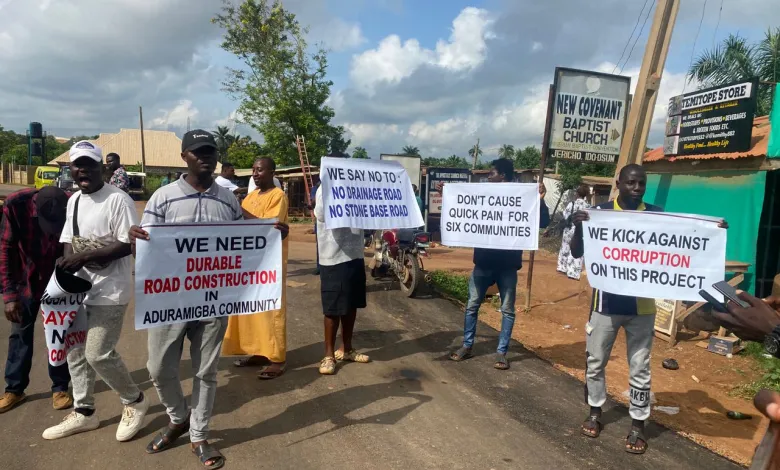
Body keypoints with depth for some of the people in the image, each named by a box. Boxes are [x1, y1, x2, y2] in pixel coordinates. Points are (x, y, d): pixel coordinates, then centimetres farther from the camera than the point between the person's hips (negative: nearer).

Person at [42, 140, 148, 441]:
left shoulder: (118, 199, -15)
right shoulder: (73, 200, 11)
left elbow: (128, 245, -19)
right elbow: (69, 241, 12)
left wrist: (84, 257, -21)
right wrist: (67, 265, -8)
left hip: (110, 291, -8)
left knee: (98, 354, -7)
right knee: (75, 351, 13)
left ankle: (135, 401, 16)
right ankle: (84, 412, 30)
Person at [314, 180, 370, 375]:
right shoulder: (326, 188, -9)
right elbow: (321, 214, -27)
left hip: (355, 255, 7)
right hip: (334, 258, -7)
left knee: (351, 305, 15)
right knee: (333, 308, 1)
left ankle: (346, 349, 30)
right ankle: (329, 355, 13)